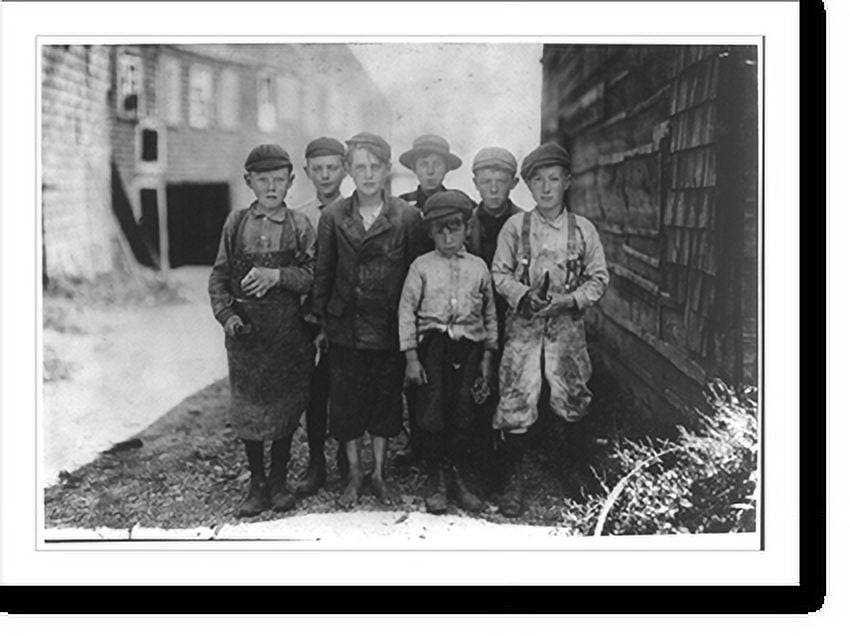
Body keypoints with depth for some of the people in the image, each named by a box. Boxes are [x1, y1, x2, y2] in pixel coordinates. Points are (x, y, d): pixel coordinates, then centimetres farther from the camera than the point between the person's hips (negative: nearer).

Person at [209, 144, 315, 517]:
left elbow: (313, 277, -5)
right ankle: (256, 484, 19)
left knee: (285, 407, 6)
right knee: (248, 409, 5)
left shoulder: (299, 226, 1)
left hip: (287, 330, -1)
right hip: (244, 329, 1)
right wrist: (226, 314, -7)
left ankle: (278, 481, 21)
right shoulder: (236, 222, 4)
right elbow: (219, 275, 6)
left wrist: (277, 276, -20)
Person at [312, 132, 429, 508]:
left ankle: (379, 474, 25)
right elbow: (323, 272, 5)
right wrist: (319, 319, 3)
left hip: (390, 330, -1)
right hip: (345, 328, 1)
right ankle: (354, 474, 24)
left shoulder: (407, 217, -4)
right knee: (347, 401, 7)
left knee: (385, 400, 10)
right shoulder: (333, 217, 0)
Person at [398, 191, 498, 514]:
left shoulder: (478, 267, 9)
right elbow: (407, 311, 1)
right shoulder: (421, 266, 3)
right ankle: (436, 481, 11)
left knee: (463, 417, 3)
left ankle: (459, 479, 17)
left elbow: (489, 312, 14)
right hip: (432, 345, -1)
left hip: (468, 346, 2)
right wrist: (411, 357, -4)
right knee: (431, 415, -3)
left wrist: (487, 356, 10)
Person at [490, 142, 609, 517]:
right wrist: (524, 296, -13)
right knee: (516, 403, -4)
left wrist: (570, 299, -11)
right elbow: (499, 274, 4)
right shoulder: (515, 227, 2)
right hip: (523, 325, -1)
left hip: (567, 326, 1)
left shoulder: (583, 229, 3)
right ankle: (513, 482, 7)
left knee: (571, 402, 6)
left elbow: (598, 278, 5)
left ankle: (572, 472, 26)